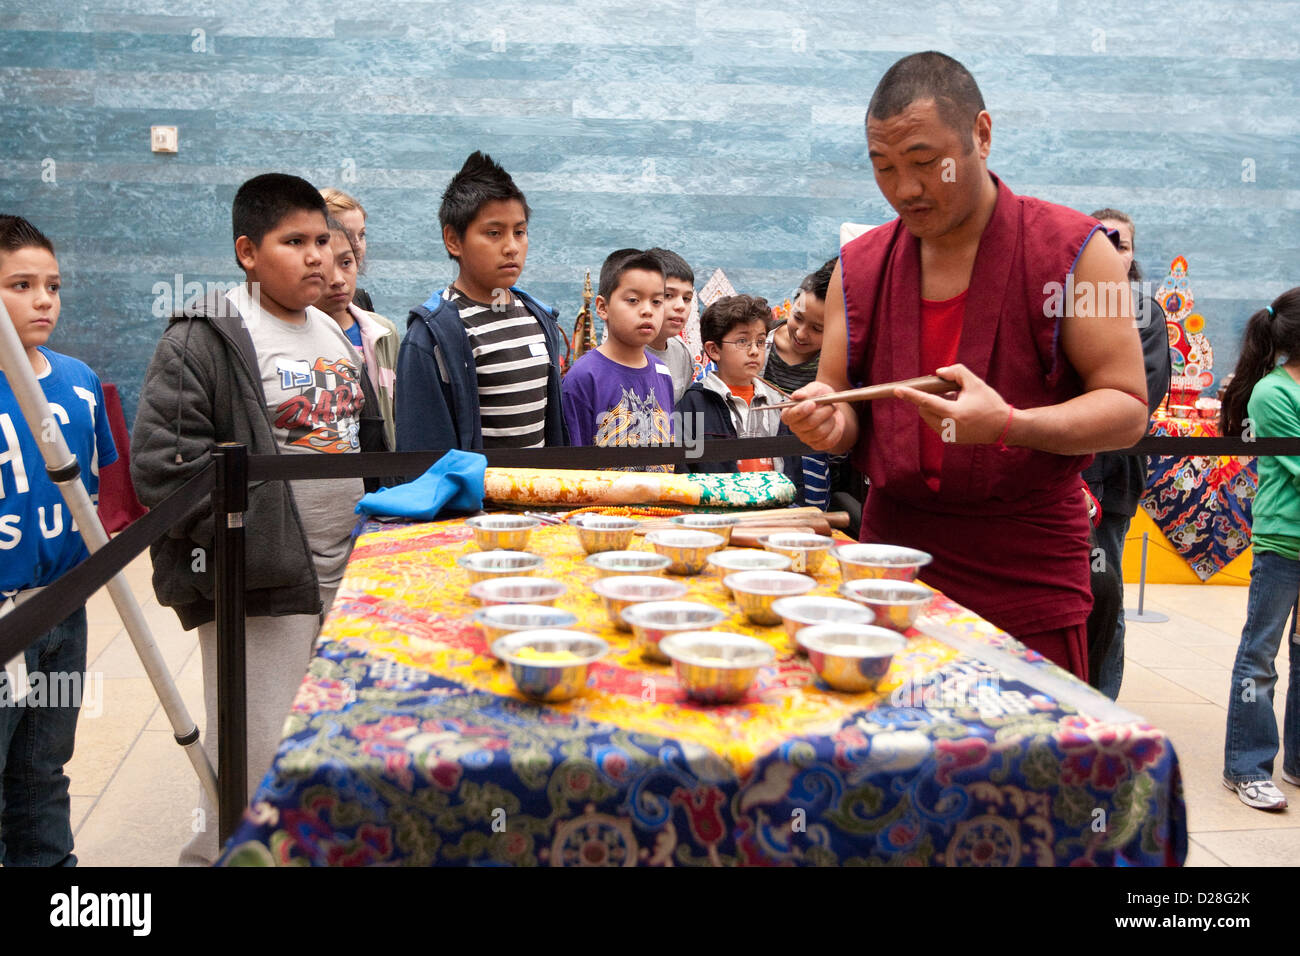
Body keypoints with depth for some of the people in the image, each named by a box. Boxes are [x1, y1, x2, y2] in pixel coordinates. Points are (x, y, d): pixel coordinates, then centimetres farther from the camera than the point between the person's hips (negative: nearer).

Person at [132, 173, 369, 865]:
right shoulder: (205, 340, -10)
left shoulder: (338, 335, 15)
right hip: (260, 588, -7)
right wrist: (250, 540, -19)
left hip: (346, 576, 7)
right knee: (257, 757, -2)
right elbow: (164, 462, -17)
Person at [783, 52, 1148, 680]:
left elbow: (1127, 409, -7)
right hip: (891, 550, 3)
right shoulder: (858, 267, 7)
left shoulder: (1073, 249, -5)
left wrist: (1009, 426, -24)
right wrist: (830, 424, -13)